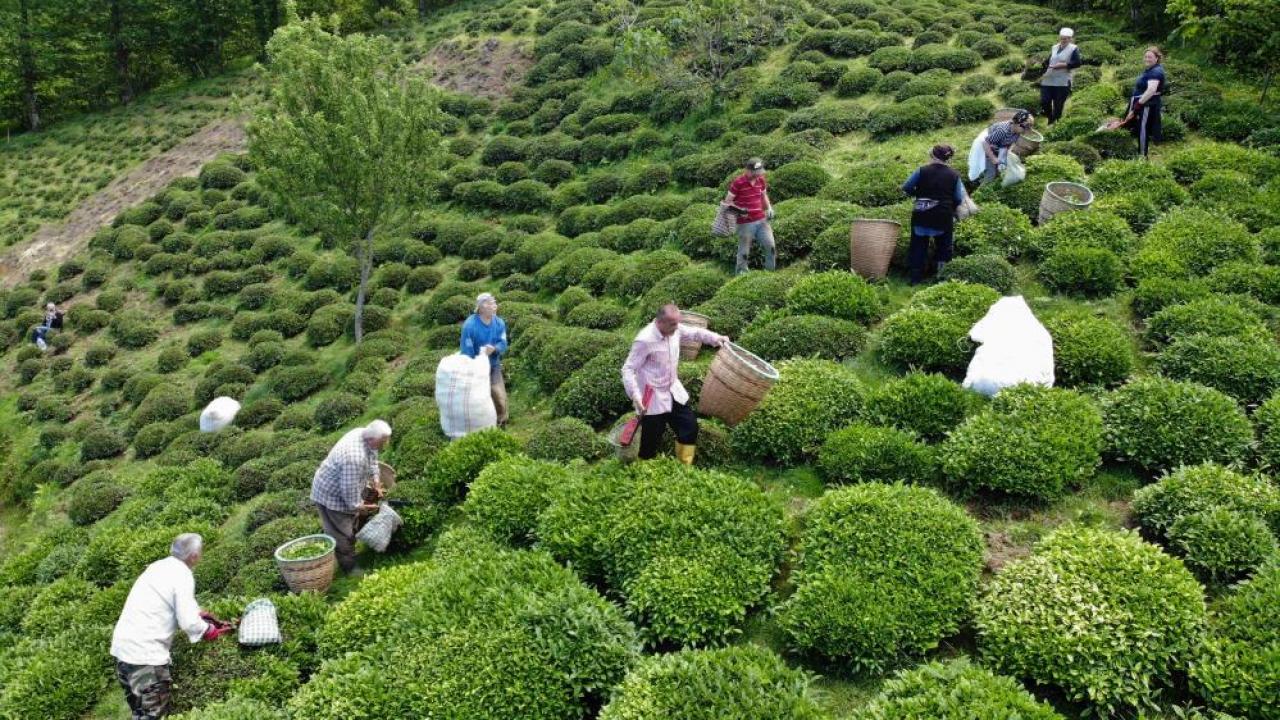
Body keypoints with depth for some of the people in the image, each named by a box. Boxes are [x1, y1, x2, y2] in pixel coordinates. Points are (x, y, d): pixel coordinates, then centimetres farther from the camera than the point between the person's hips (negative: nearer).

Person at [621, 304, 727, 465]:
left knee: (690, 427, 13)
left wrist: (715, 338, -2)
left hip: (674, 392, 7)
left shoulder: (675, 329, -6)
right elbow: (628, 369, -22)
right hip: (652, 398, -7)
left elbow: (694, 332, 14)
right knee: (651, 440, 1)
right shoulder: (644, 340, -26)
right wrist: (635, 395, -33)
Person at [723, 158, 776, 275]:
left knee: (770, 247, 2)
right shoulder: (738, 183, -13)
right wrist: (738, 209, -23)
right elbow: (727, 201, -7)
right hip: (745, 223, -5)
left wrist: (769, 208, 9)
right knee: (744, 252, 1)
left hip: (761, 220, 5)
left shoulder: (761, 180, 5)